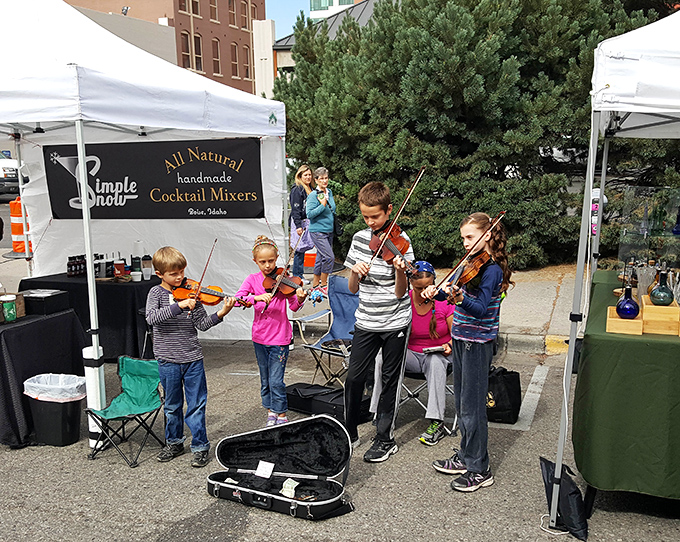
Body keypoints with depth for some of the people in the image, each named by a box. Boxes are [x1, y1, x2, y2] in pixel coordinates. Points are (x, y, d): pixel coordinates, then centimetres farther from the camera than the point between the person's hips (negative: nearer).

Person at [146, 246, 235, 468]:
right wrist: (179, 306, -32)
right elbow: (152, 317, -23)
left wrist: (220, 314, -18)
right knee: (172, 406, 15)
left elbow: (202, 324, -1)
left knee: (196, 405, 4)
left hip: (193, 358, 1)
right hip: (168, 360, -1)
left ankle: (200, 446, 17)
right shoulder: (156, 293, -4)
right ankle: (174, 443, 33)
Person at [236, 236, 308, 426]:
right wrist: (257, 297, -31)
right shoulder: (253, 279, 0)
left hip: (279, 337, -3)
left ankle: (282, 415, 14)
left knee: (276, 381, -4)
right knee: (265, 380, 15)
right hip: (259, 337, 3)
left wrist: (299, 299, -33)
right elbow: (237, 299, -14)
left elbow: (293, 307, -10)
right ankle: (271, 412, 32)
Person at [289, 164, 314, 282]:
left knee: (302, 249, 10)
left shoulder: (311, 189, 14)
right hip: (300, 223, -8)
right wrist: (298, 226, -20)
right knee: (300, 249, -5)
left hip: (308, 223, 8)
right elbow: (295, 209, -15)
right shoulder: (297, 190, -11)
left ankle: (299, 274, 17)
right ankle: (297, 276, 2)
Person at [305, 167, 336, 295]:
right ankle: (323, 285, -2)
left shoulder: (329, 192, 9)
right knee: (329, 257, -15)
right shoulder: (313, 195, -14)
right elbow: (309, 214, -20)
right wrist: (322, 206, -25)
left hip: (329, 231, 8)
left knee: (321, 257, 13)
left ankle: (315, 284, 25)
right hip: (318, 231, -8)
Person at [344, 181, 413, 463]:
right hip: (366, 321, 4)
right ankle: (349, 433, 22)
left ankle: (385, 439, 19)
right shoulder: (359, 239, 4)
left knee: (390, 381, 6)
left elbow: (400, 293, -13)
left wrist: (400, 270, -32)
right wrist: (355, 271, -16)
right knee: (354, 377, 3)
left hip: (395, 322, -3)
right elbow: (352, 288, 5)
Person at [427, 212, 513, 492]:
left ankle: (480, 470, 8)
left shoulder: (491, 269, -16)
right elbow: (459, 291, 19)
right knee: (461, 403, 17)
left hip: (477, 343, -9)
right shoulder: (472, 264, 10)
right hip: (461, 338, 9)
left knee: (472, 406, -3)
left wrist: (460, 298, -40)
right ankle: (465, 456, 30)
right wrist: (437, 291, 2)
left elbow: (481, 308, -24)